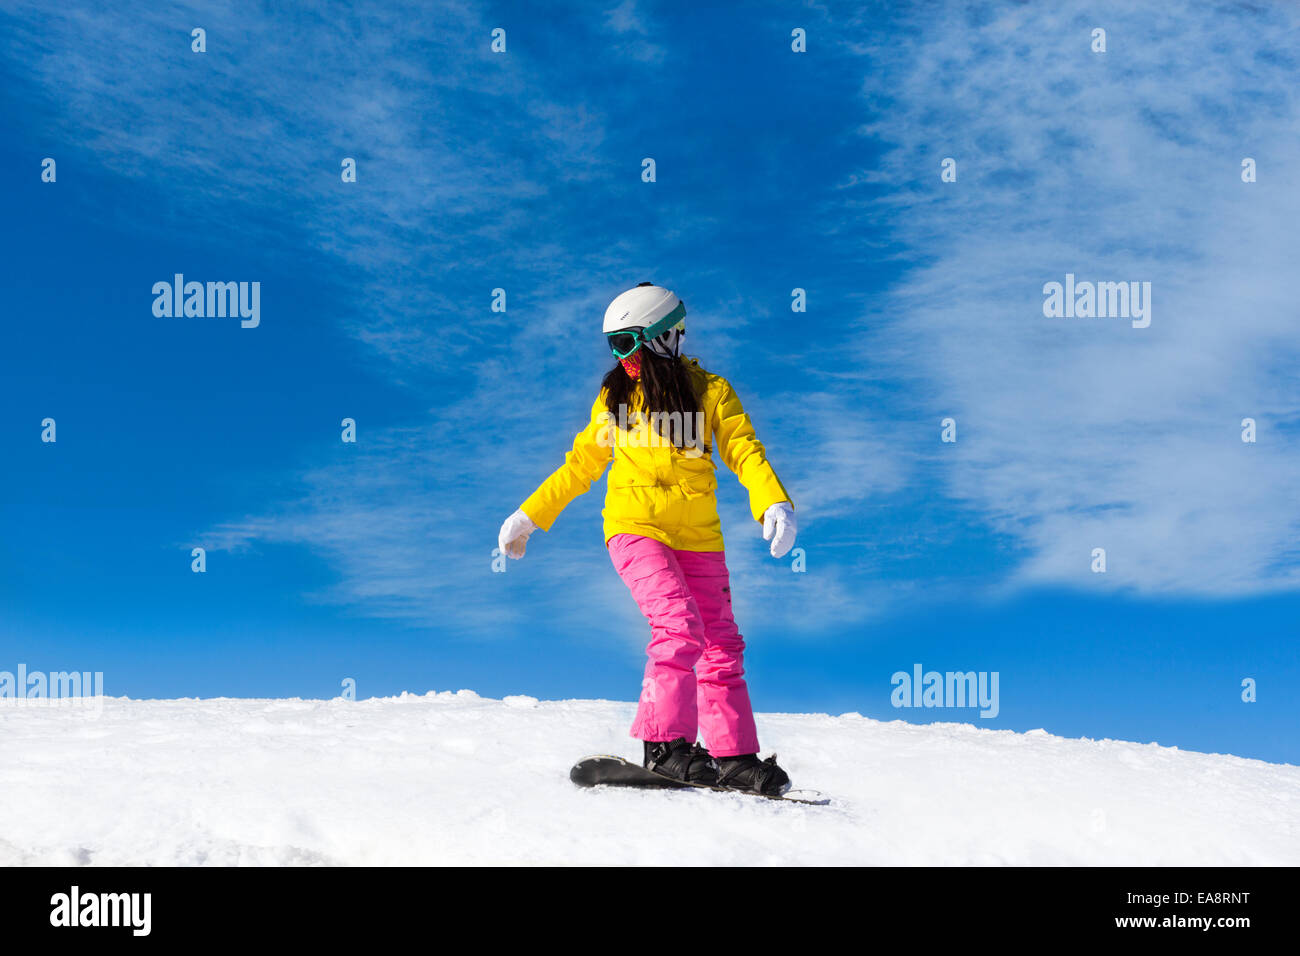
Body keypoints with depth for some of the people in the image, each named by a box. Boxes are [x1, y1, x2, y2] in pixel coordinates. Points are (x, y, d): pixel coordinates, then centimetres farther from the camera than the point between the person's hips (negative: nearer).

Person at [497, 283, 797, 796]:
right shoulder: (614, 397, 8)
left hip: (697, 536, 1)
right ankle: (664, 743, -17)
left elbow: (745, 453, -8)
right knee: (679, 624, -21)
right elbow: (580, 465, 17)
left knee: (721, 645, 2)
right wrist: (529, 516, 19)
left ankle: (734, 756, 11)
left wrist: (774, 504, -26)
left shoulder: (709, 391, 1)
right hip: (634, 527, -1)